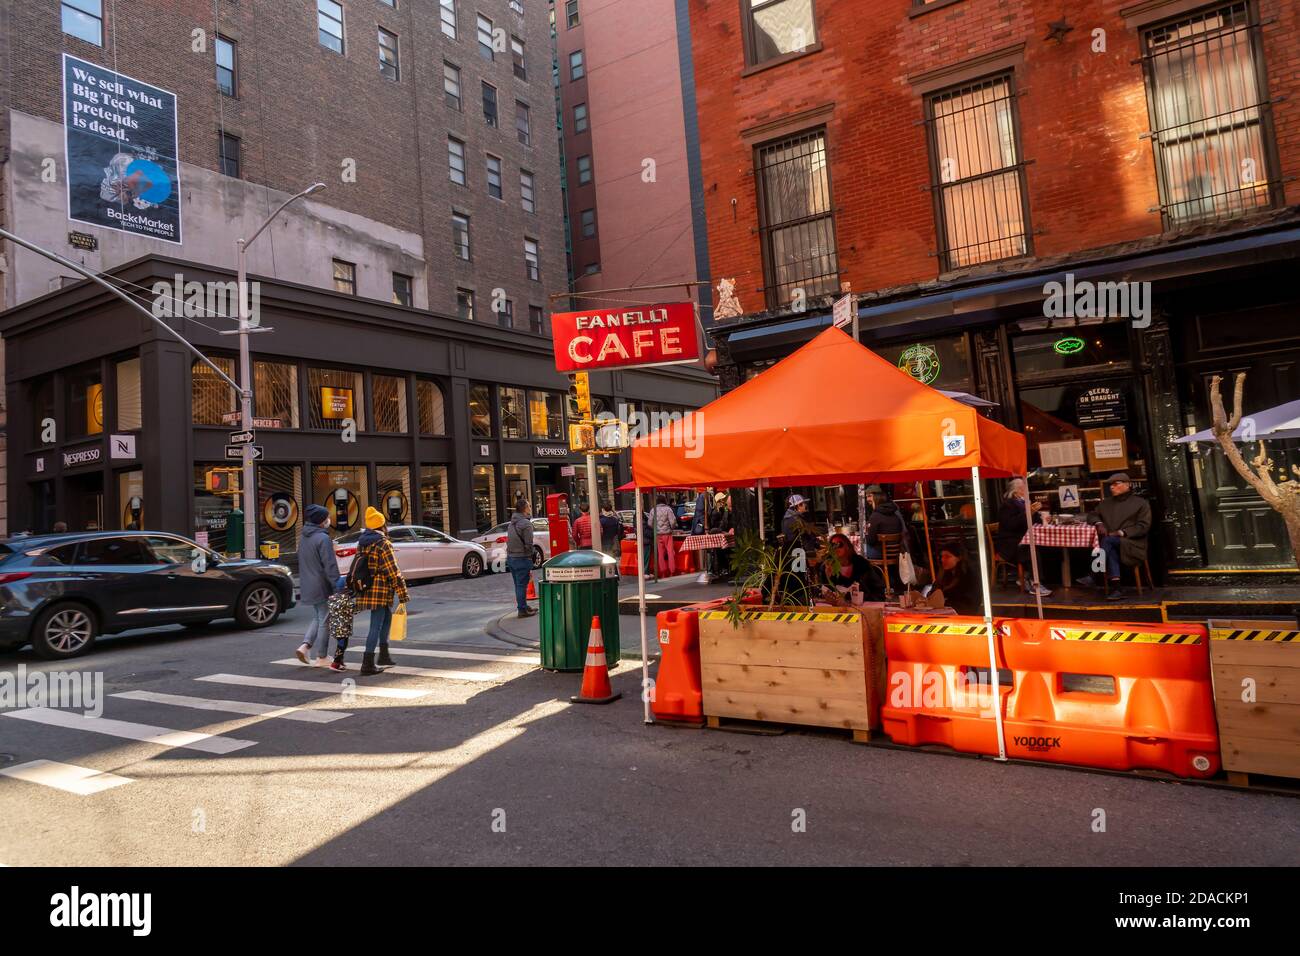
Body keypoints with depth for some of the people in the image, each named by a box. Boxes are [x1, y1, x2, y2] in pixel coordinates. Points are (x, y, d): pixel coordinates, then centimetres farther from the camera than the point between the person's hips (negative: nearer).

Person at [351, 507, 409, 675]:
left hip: (365, 589, 9)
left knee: (387, 617, 22)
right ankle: (367, 663, -3)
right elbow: (393, 571, -15)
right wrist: (402, 593, -11)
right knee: (376, 626, -4)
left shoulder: (362, 543, 11)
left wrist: (355, 586, 27)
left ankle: (384, 654, 27)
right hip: (380, 591, -9)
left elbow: (356, 567, 18)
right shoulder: (383, 544, -14)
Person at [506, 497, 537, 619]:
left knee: (518, 585, 16)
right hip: (521, 558, -8)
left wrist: (509, 555, 15)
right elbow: (528, 545, -16)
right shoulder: (526, 524, -15)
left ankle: (523, 607, 26)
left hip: (510, 558, 8)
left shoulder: (512, 523, 13)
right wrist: (530, 561, -7)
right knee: (522, 585, -1)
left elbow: (509, 541, 14)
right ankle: (522, 610, 4)